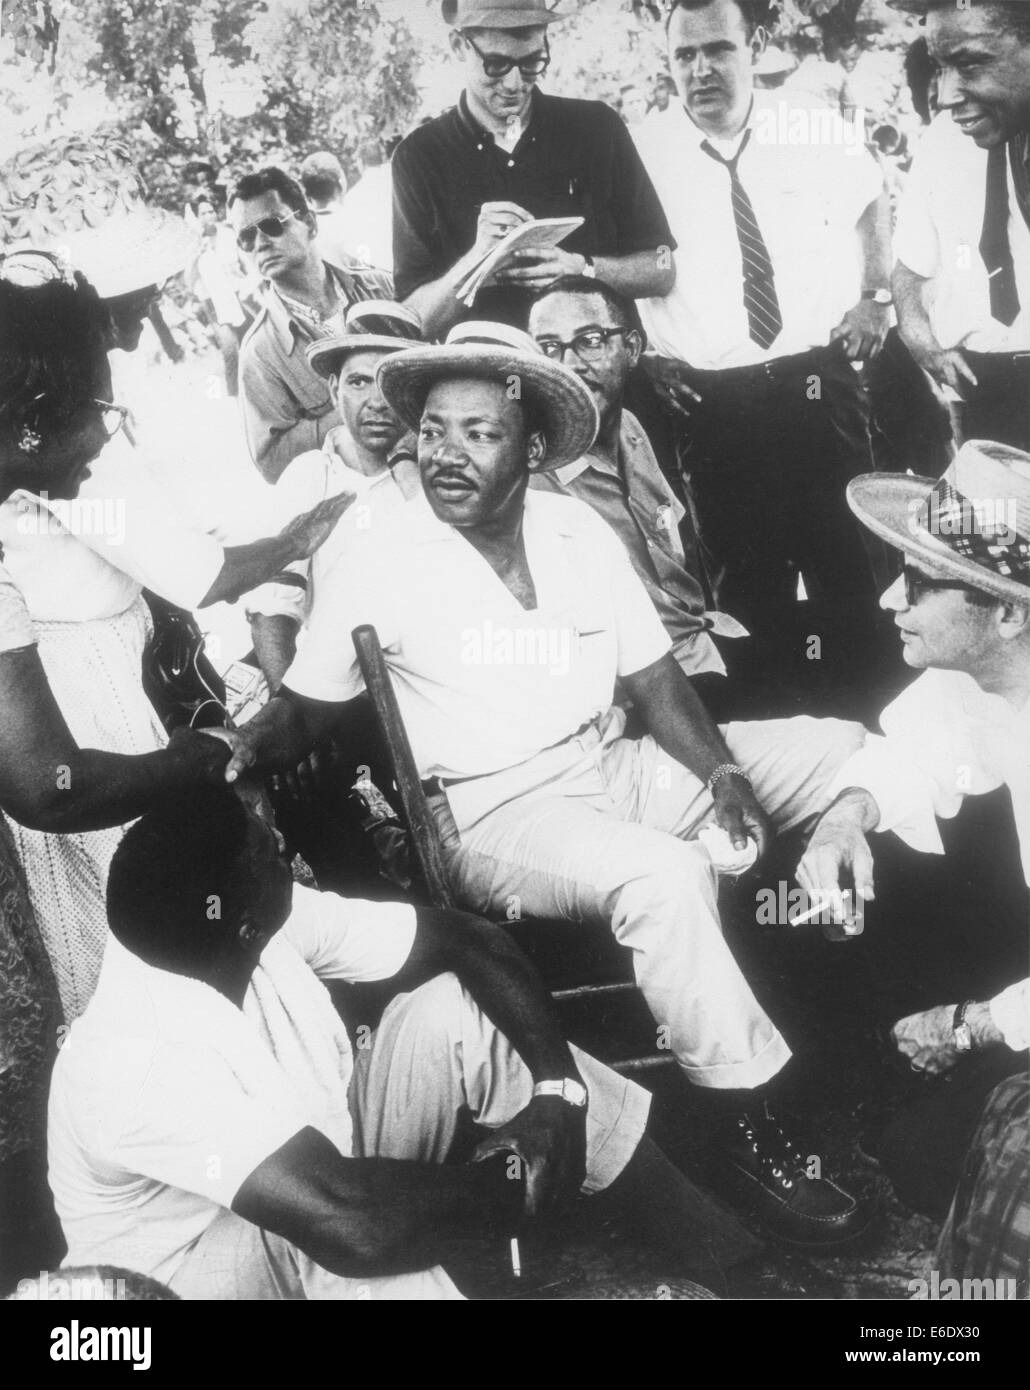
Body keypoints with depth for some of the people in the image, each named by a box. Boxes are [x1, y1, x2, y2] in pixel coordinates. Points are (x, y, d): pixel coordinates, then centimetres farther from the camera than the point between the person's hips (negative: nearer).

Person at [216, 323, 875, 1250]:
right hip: (494, 816, -5)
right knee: (662, 874, -36)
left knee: (852, 752, -2)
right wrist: (247, 745, -20)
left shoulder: (580, 531, 5)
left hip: (616, 767, 6)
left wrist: (721, 772, -10)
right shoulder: (378, 565, -5)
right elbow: (305, 710, 2)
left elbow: (654, 679, 5)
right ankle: (750, 1132, -20)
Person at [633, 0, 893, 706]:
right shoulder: (643, 152, -4)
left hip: (820, 383, 1)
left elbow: (873, 200, 21)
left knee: (846, 560, 4)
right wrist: (637, 355, -4)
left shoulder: (818, 133, 1)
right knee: (747, 579, 9)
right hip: (708, 402, -1)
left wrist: (877, 295, 10)